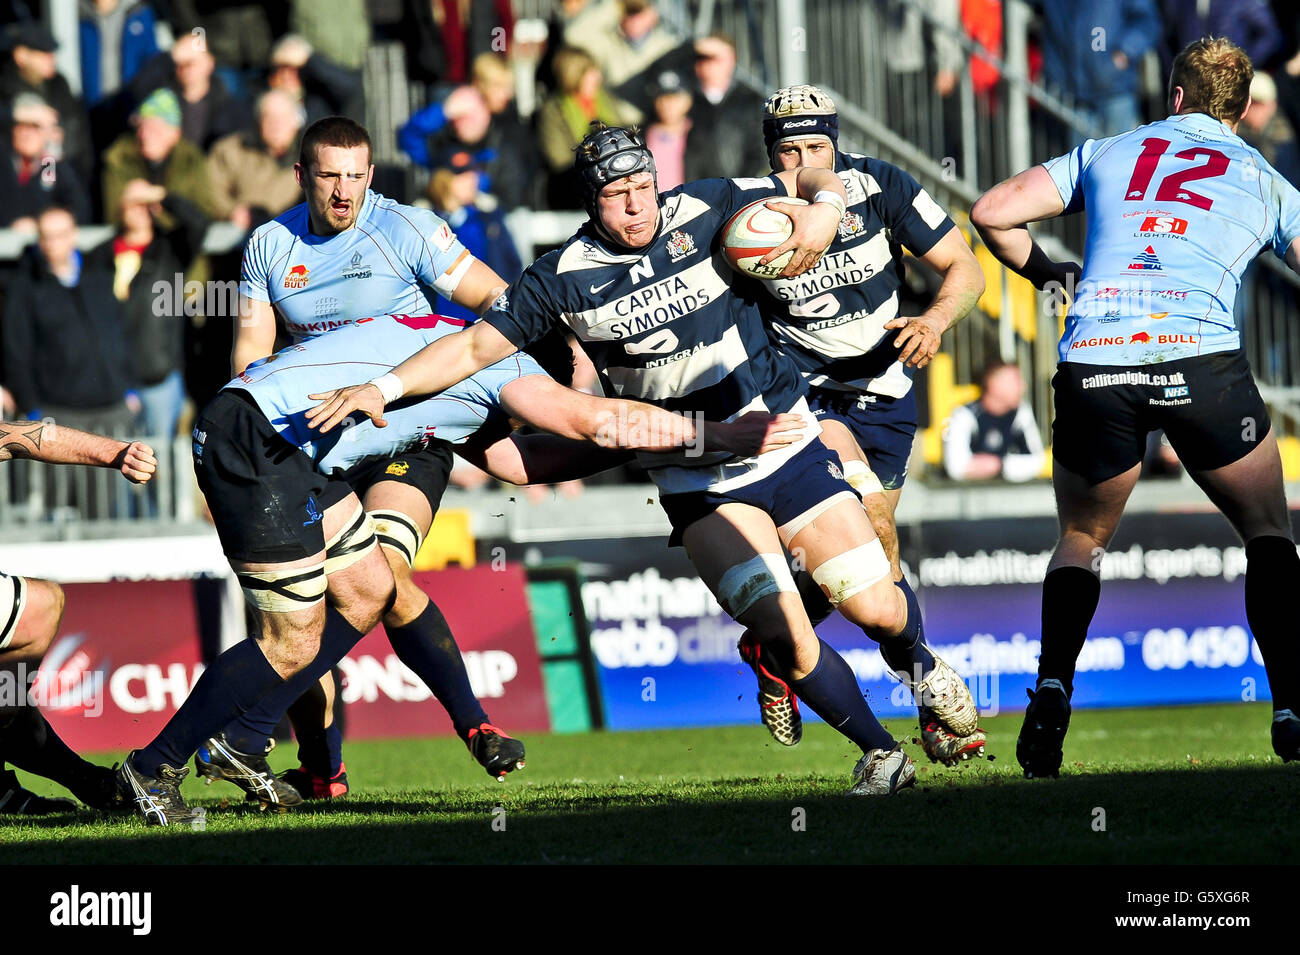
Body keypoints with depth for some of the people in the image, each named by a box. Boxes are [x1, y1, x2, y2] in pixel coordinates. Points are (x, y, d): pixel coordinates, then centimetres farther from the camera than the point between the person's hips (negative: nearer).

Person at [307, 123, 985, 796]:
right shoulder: (565, 278, -7)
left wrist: (823, 208, -16)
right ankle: (880, 753, 4)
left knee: (876, 609, -1)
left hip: (786, 441, 1)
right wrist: (382, 387, -12)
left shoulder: (704, 211, -5)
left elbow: (811, 180, 7)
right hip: (697, 482, -1)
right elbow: (477, 346, -2)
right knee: (783, 636, -17)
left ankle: (919, 665, 36)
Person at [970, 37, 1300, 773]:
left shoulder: (1106, 153, 22)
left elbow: (993, 213, 15)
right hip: (1201, 357, -1)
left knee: (1081, 540, 23)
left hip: (1093, 365, 2)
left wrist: (1045, 273, 32)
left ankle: (1054, 687, 1)